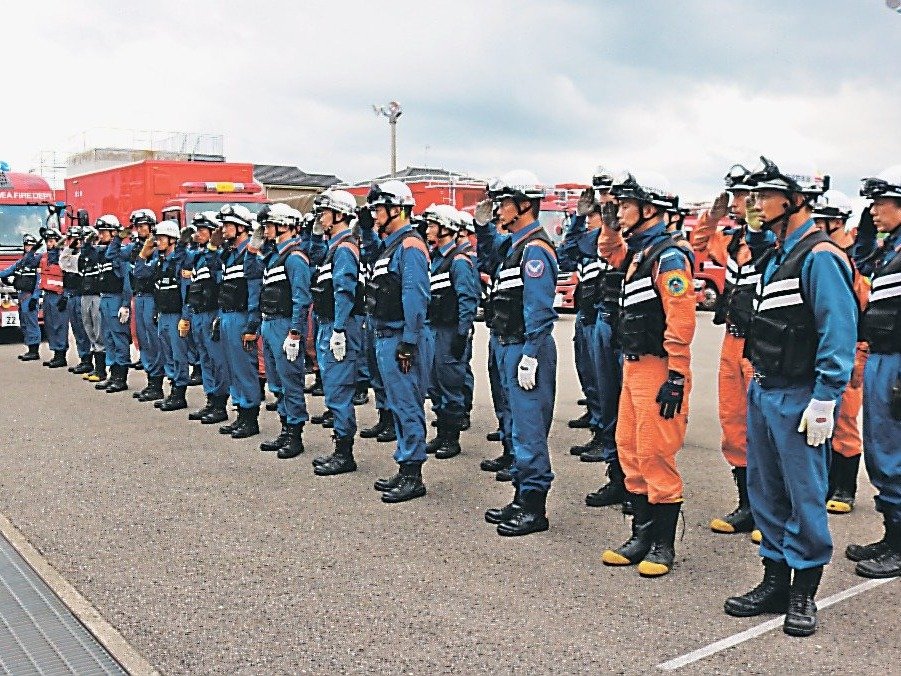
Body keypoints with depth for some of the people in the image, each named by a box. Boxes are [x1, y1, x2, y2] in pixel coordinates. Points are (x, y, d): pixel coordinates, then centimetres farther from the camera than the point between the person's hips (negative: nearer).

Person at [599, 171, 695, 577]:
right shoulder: (638, 251, 13)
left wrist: (676, 377, -22)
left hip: (658, 369, -10)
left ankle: (664, 546, 9)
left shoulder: (669, 255, -15)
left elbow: (681, 320, -20)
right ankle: (642, 536, 24)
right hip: (634, 365, 10)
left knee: (655, 455, -4)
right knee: (630, 451, 13)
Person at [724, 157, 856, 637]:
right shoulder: (775, 256, 14)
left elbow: (839, 333, -19)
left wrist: (824, 402, -20)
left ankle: (803, 595, 16)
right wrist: (758, 384, 19)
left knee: (805, 496, 3)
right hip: (763, 392, 9)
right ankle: (775, 582, 27)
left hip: (799, 398, -9)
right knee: (765, 490, 14)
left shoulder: (820, 257, -14)